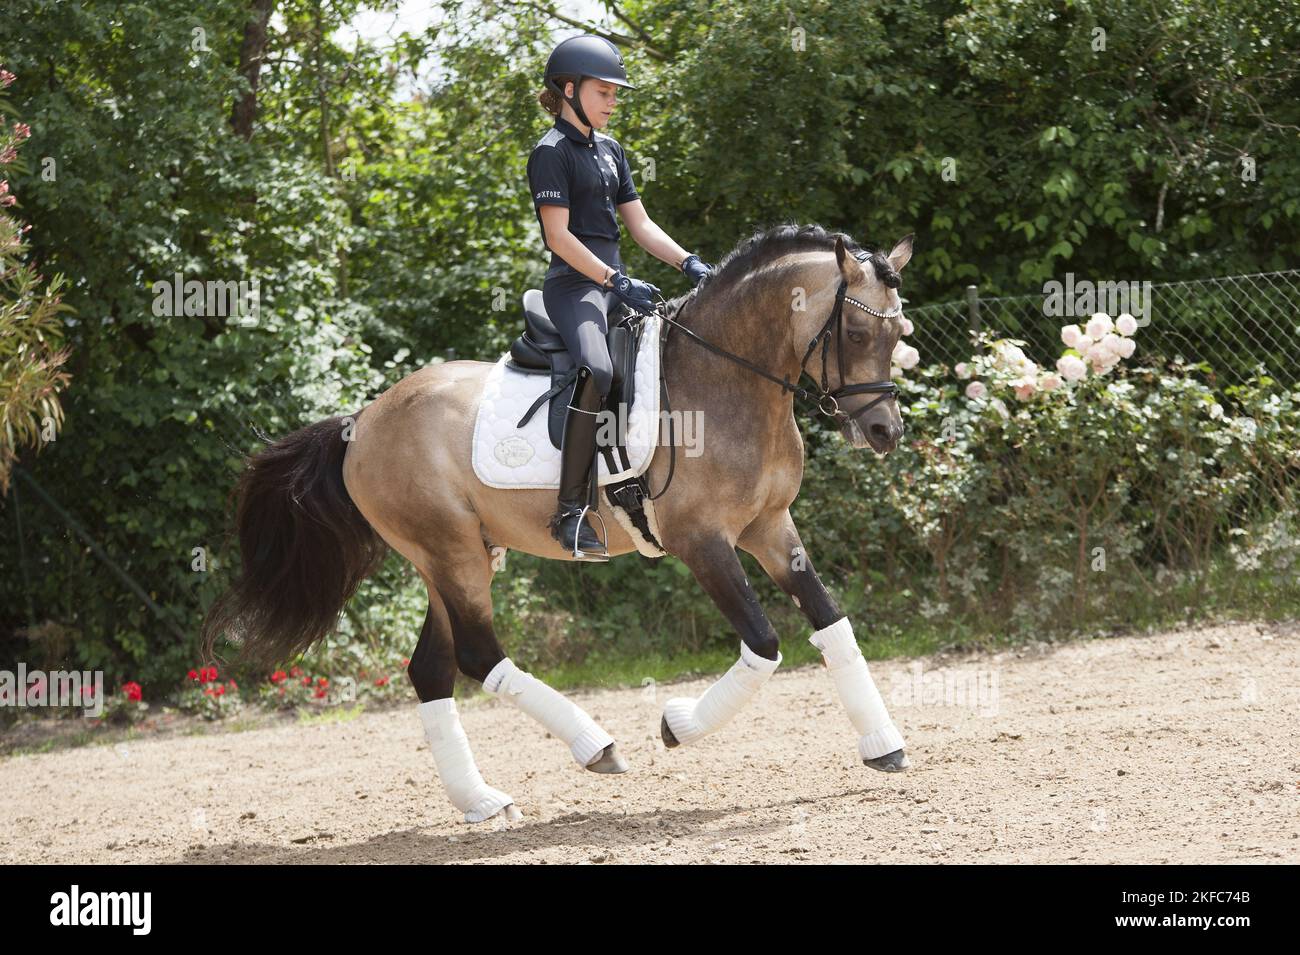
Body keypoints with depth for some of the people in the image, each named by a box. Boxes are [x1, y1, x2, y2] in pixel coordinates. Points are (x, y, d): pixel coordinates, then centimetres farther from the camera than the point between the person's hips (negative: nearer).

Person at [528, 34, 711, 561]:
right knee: (597, 369, -34)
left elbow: (640, 225, 19)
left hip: (615, 278, 9)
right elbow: (558, 234, -14)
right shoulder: (552, 151, -6)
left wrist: (687, 262, 3)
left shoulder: (611, 151, 20)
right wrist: (616, 282, -20)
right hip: (574, 281, -9)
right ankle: (571, 511, -36)